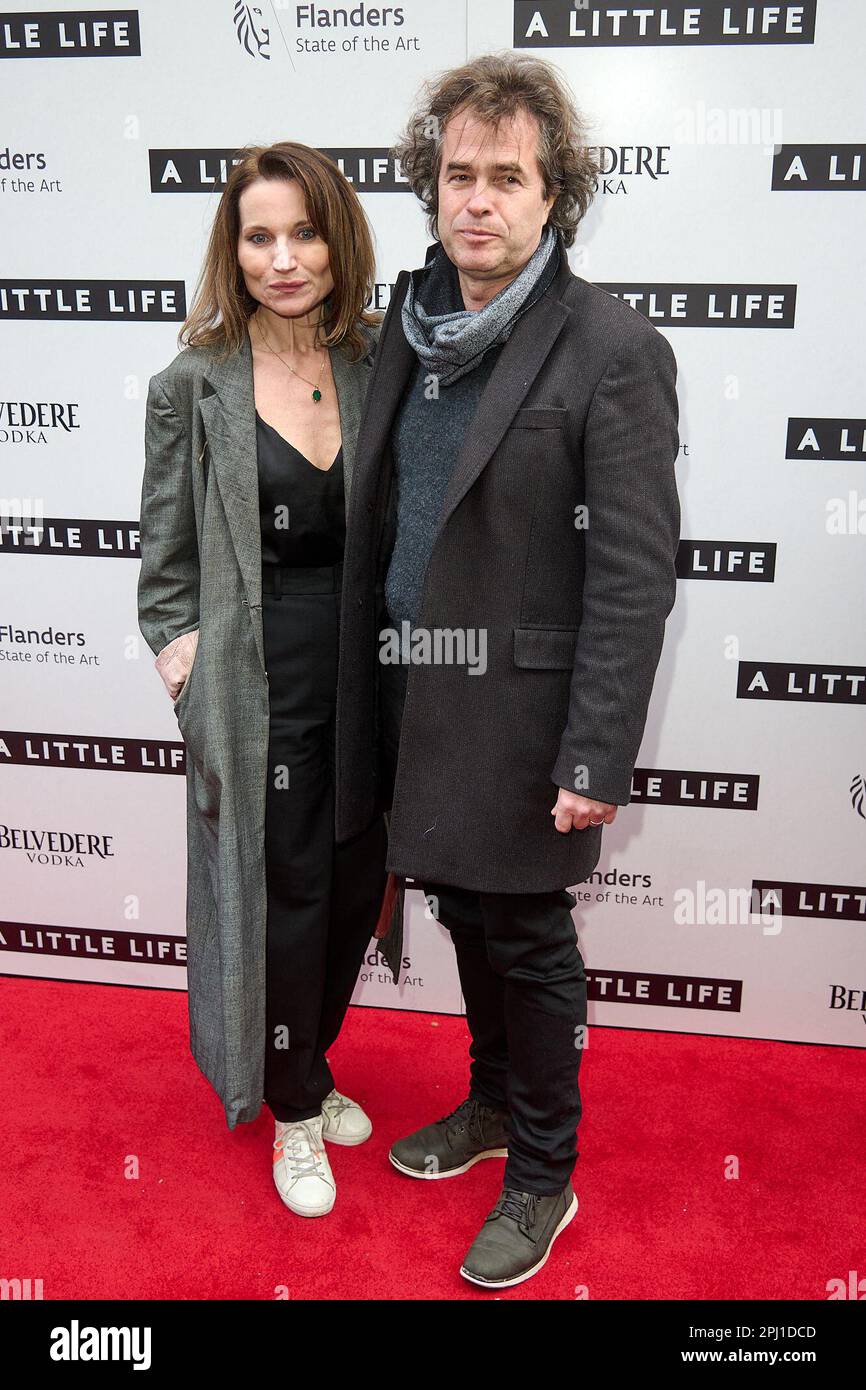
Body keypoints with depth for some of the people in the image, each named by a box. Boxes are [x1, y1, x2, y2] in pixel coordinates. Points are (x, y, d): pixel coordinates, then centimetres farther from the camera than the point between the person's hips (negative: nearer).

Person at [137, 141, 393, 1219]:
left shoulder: (379, 363, 2)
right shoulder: (193, 386, -6)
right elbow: (167, 567, -1)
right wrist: (186, 670, -7)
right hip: (262, 686, -3)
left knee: (357, 884, 15)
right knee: (285, 892, 8)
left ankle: (310, 1064, 43)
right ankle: (293, 1106, 34)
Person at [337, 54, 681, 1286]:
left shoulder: (613, 351, -12)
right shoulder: (413, 324, 9)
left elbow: (634, 574, -16)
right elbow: (383, 519, 12)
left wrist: (597, 759, -18)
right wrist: (375, 685, 11)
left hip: (518, 711, -6)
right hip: (418, 696, 6)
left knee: (526, 943, 8)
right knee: (468, 917, 21)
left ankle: (543, 1177, 32)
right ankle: (493, 1104, 45)